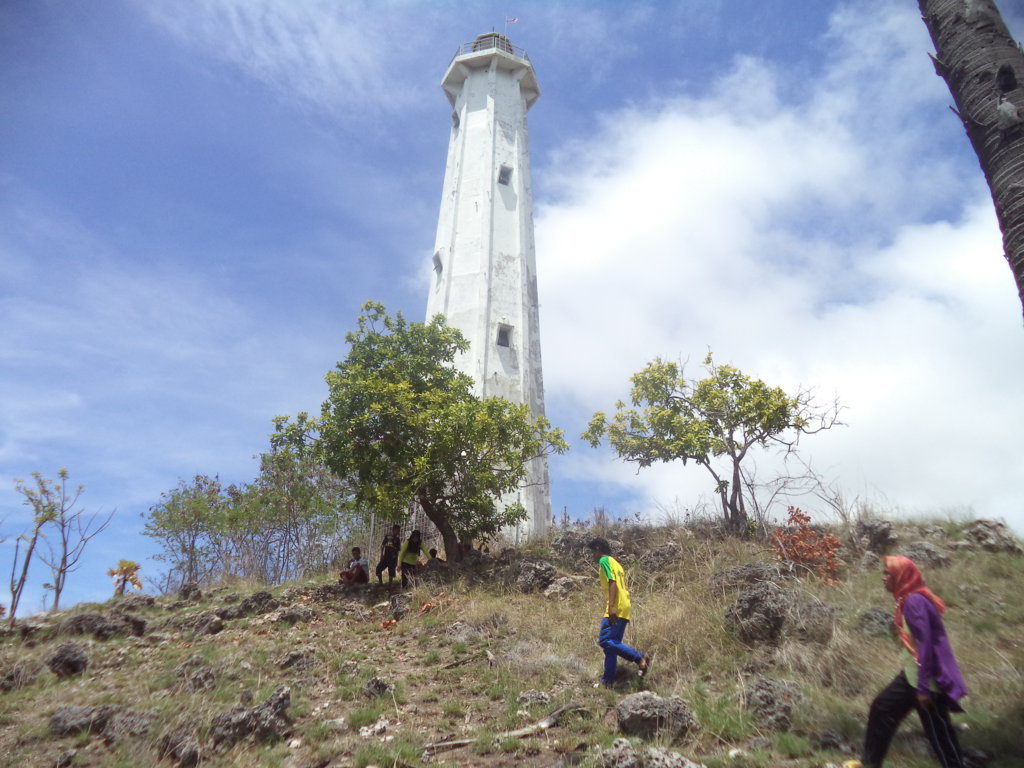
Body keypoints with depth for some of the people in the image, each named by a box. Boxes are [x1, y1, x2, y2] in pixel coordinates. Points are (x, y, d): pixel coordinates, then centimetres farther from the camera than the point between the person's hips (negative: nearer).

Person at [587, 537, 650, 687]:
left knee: (604, 640, -14)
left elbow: (613, 583, -18)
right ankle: (607, 681, 10)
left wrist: (611, 606, -25)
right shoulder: (615, 563, 23)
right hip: (623, 609, 10)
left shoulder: (605, 560, -5)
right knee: (611, 644, 9)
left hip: (615, 609, -10)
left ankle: (640, 657, -14)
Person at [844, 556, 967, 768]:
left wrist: (923, 687, -23)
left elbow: (926, 645, -24)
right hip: (913, 673, 10)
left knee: (937, 731, 1)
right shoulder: (908, 599, 9)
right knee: (882, 707, 14)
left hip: (927, 677, -10)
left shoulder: (915, 601, -20)